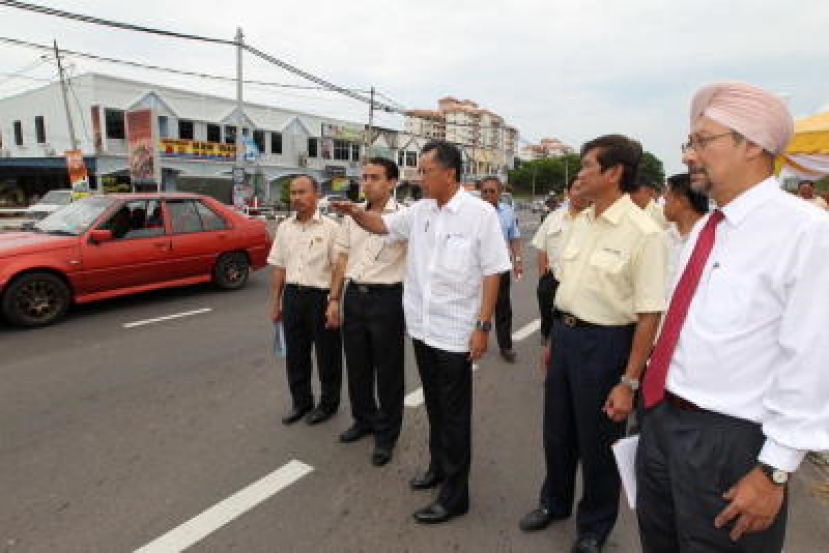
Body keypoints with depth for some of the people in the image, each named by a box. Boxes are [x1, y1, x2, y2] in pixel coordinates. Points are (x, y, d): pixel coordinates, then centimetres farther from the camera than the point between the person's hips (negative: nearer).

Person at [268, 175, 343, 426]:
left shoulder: (331, 228, -8)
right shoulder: (284, 228, 10)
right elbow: (279, 268, 12)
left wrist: (335, 304, -17)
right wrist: (275, 302, 11)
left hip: (321, 296, -5)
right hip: (292, 295, 6)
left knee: (327, 355, 8)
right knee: (295, 354, 15)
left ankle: (328, 403, 26)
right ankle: (301, 402, 33)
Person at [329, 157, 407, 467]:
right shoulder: (352, 215, 9)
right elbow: (343, 258, 12)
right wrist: (334, 299, 11)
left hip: (387, 297, -6)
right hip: (354, 295, 6)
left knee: (388, 371, 7)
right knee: (356, 365, 18)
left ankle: (386, 435, 25)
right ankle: (363, 419, 40)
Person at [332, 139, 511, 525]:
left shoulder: (480, 213, -12)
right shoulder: (420, 210, 5)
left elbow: (492, 273, -12)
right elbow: (381, 225, 18)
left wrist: (483, 325, -15)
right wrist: (355, 212, -3)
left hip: (456, 331, -6)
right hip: (421, 327, 6)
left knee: (454, 414, 6)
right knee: (434, 406, 21)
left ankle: (454, 494, 22)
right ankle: (438, 466, 41)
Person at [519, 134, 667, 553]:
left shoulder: (643, 232, -18)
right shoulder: (581, 222, 5)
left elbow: (649, 313, -19)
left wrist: (629, 382, -19)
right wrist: (554, 338, 16)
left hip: (605, 342, -6)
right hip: (564, 333, 7)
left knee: (597, 441, 13)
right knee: (557, 430, 22)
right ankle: (554, 502, 48)